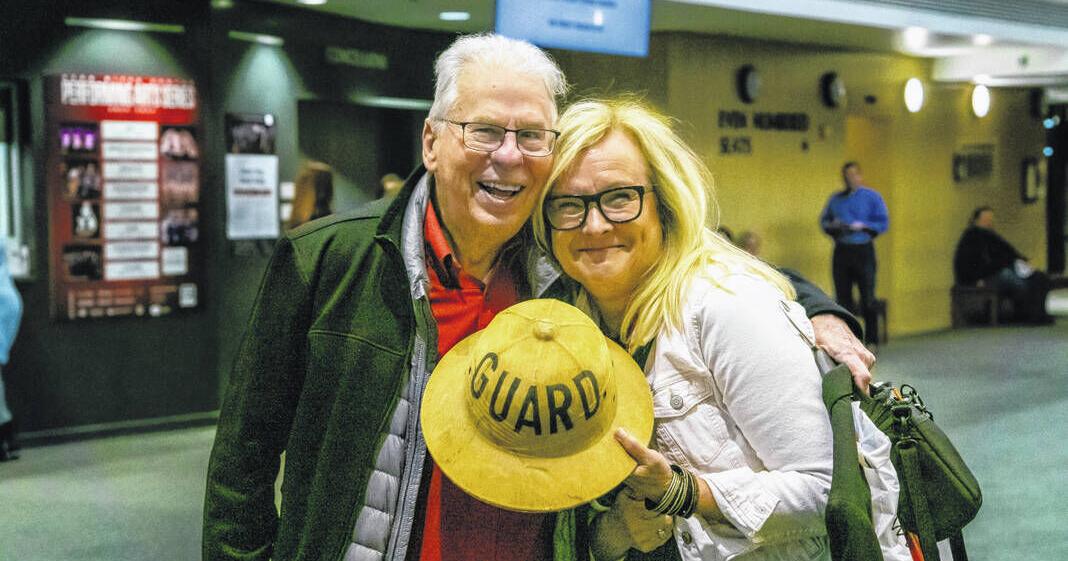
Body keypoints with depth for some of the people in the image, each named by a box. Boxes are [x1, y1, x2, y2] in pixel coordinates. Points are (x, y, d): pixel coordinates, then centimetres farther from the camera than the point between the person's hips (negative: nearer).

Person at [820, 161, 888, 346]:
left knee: (868, 298, -5)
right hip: (841, 252, 4)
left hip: (863, 250, -4)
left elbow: (883, 223, -1)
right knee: (842, 296, 4)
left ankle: (871, 340, 2)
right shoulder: (835, 199, 15)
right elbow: (823, 221, 17)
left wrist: (862, 226, -15)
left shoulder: (872, 197, 3)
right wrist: (832, 226, -5)